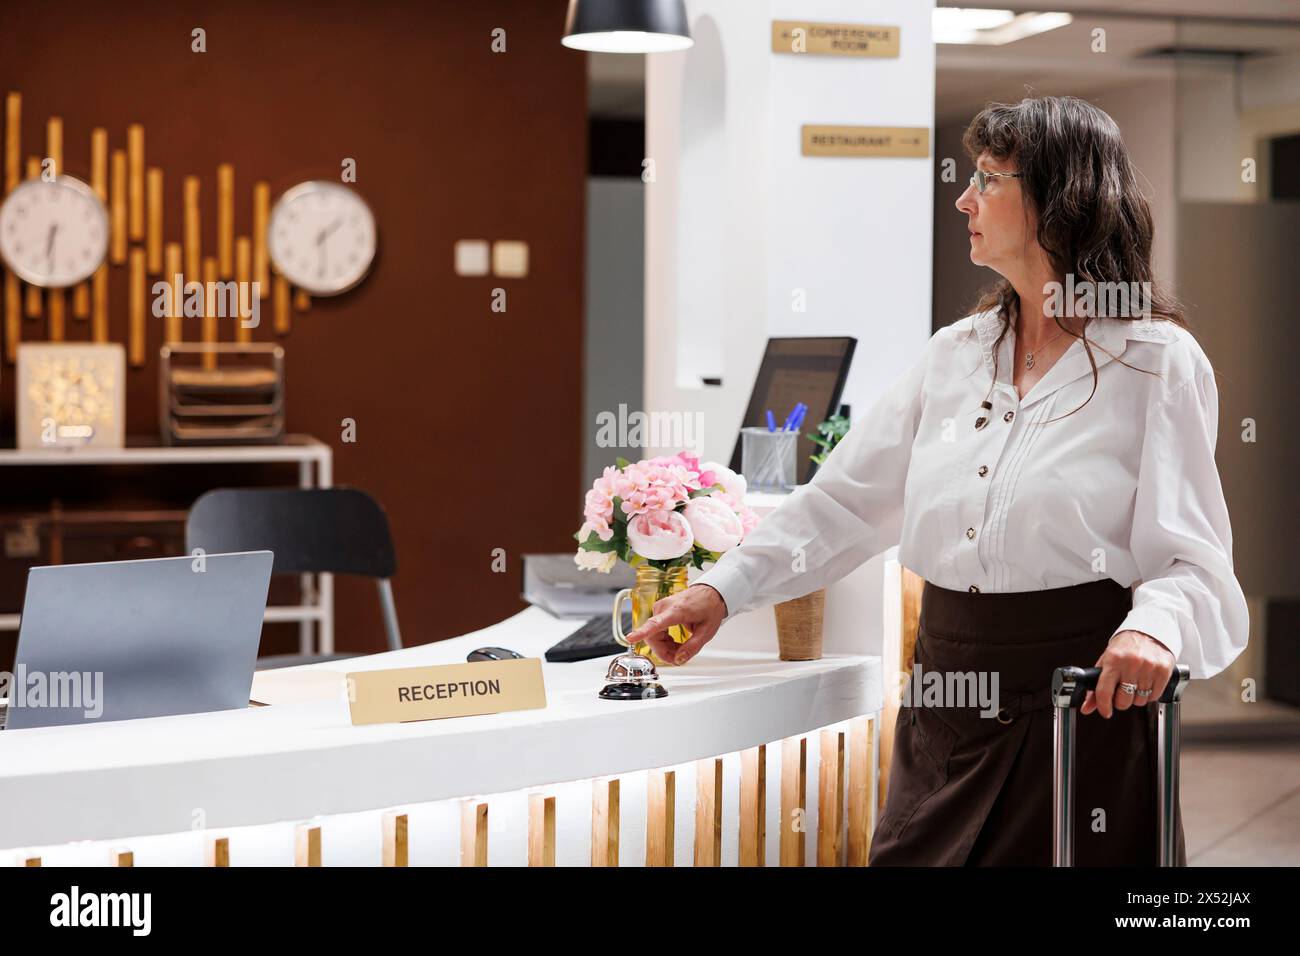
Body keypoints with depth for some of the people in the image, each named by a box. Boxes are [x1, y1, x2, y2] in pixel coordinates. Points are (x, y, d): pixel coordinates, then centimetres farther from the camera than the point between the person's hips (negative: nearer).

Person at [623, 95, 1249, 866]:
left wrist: (1152, 630, -33)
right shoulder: (955, 354, 12)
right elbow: (847, 499, 12)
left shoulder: (1158, 362, -6)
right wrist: (723, 589, 3)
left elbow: (1190, 557, -12)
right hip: (948, 704, 5)